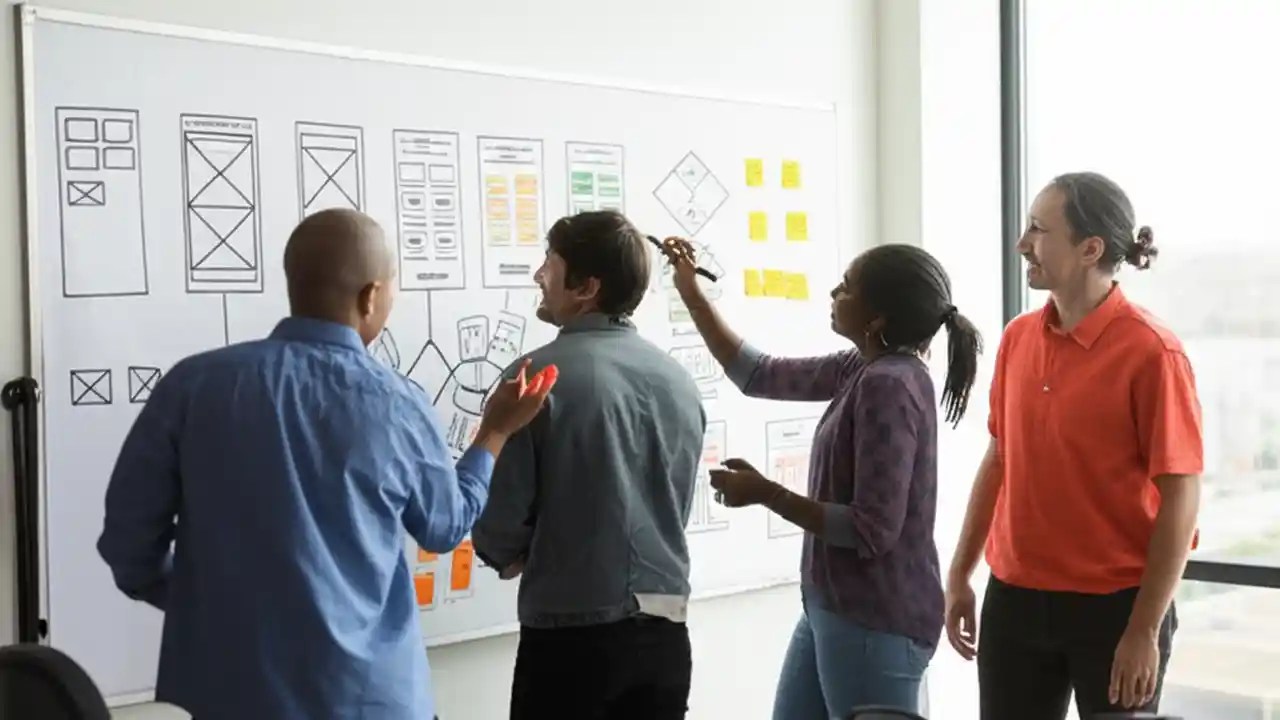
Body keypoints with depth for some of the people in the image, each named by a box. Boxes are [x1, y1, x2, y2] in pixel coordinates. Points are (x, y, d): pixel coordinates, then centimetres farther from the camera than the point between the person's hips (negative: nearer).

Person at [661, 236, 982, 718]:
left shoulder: (888, 387, -21)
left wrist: (765, 494, -19)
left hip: (874, 623, -10)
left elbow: (873, 530, -25)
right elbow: (758, 375, 16)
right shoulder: (863, 370, 6)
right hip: (838, 609, 10)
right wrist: (691, 294, 15)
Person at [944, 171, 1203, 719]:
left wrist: (1145, 630, -14)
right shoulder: (1017, 338, 3)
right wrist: (960, 575, 12)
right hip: (1014, 600, 5)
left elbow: (1181, 497, -13)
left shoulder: (1150, 352, -14)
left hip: (1113, 607, -5)